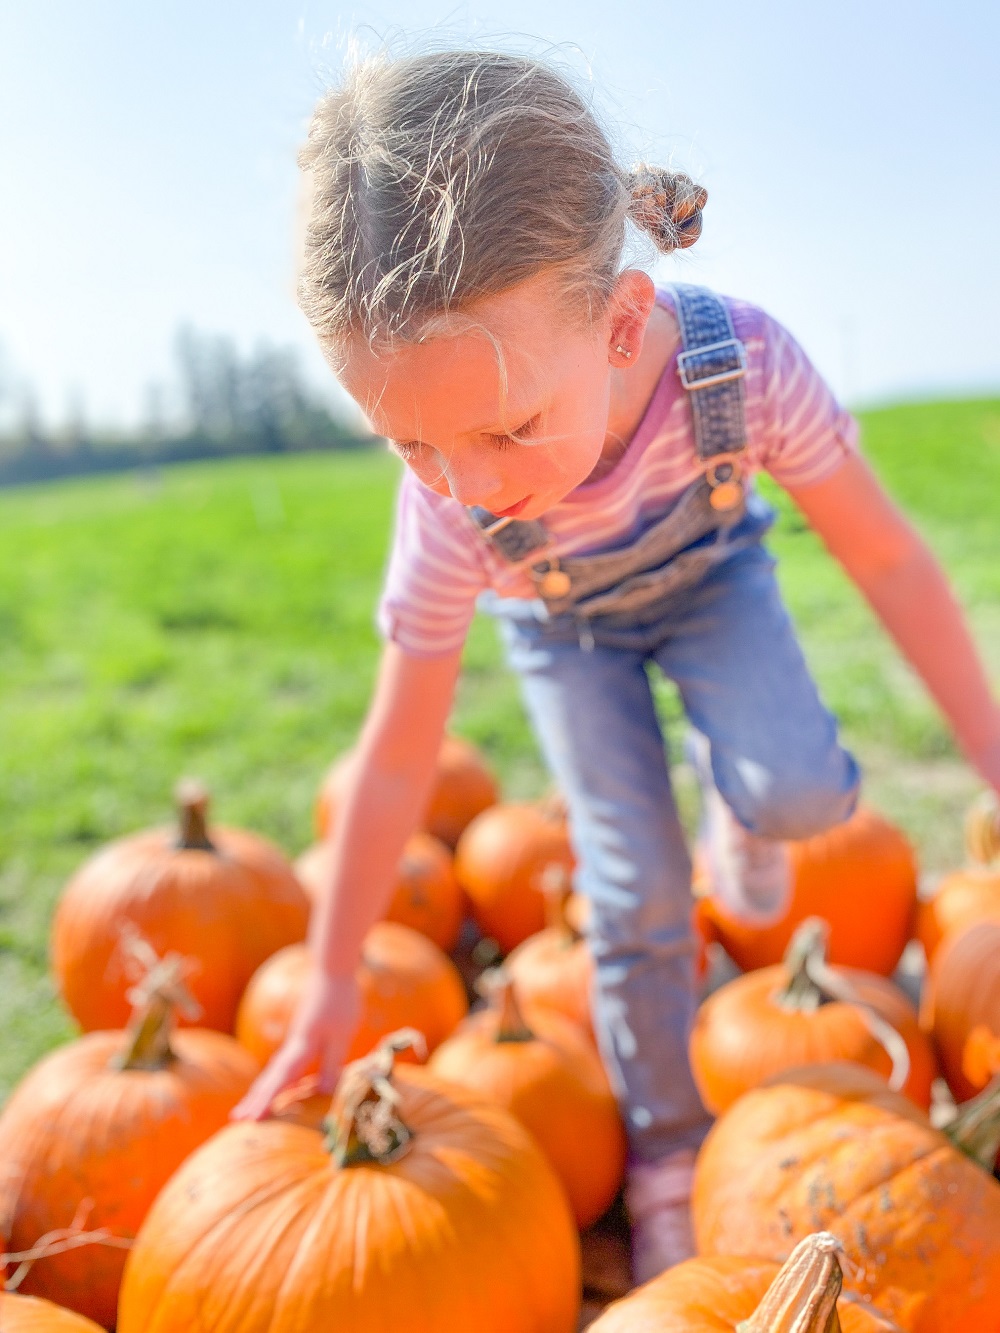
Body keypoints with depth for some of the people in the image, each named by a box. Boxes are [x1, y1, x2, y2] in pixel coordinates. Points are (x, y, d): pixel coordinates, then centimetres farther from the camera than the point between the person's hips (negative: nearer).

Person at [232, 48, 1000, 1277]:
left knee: (797, 792, -24)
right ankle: (665, 1144, 19)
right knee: (633, 882, -6)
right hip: (565, 628, 0)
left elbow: (887, 557, -24)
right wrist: (333, 982, -15)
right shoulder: (451, 514, -35)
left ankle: (736, 806, 16)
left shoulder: (740, 360, -40)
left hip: (706, 576, 1)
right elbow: (398, 758, -23)